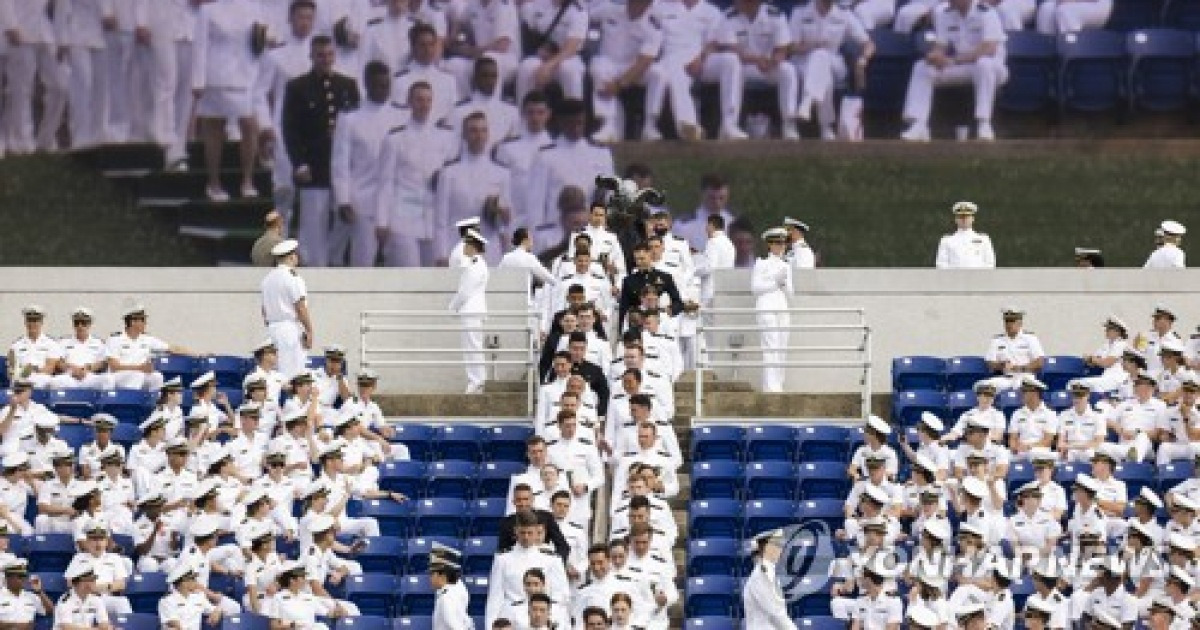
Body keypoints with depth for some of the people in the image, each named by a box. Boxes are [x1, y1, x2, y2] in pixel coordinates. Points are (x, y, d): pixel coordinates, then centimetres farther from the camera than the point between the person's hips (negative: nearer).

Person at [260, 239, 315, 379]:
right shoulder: (292, 277, -10)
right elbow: (301, 308, -14)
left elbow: (264, 310, 17)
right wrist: (309, 332, -10)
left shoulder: (268, 279, 13)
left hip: (273, 327, 8)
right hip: (291, 327, -8)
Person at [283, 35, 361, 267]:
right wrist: (299, 164, -13)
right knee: (315, 226, -4)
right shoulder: (297, 87, 0)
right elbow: (290, 130, -4)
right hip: (314, 169, -4)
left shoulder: (348, 85, 11)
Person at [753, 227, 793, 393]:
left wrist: (785, 283, -3)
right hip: (766, 308, -6)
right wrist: (775, 282, -11)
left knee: (782, 348, 2)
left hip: (782, 309, 6)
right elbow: (755, 287, -4)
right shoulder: (761, 264, 2)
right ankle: (770, 386, -17)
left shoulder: (785, 266, 19)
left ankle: (778, 384, 5)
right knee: (771, 346, -14)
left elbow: (789, 292, 17)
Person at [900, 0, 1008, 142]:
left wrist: (955, 60, -42)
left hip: (992, 68, -6)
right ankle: (918, 127, -20)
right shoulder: (944, 14, 1)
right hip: (959, 69, 6)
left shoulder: (987, 13, -18)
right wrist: (934, 55, -28)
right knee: (921, 68, -11)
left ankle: (984, 124, -37)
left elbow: (989, 48, -32)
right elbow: (939, 47, -1)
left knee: (984, 63, -39)